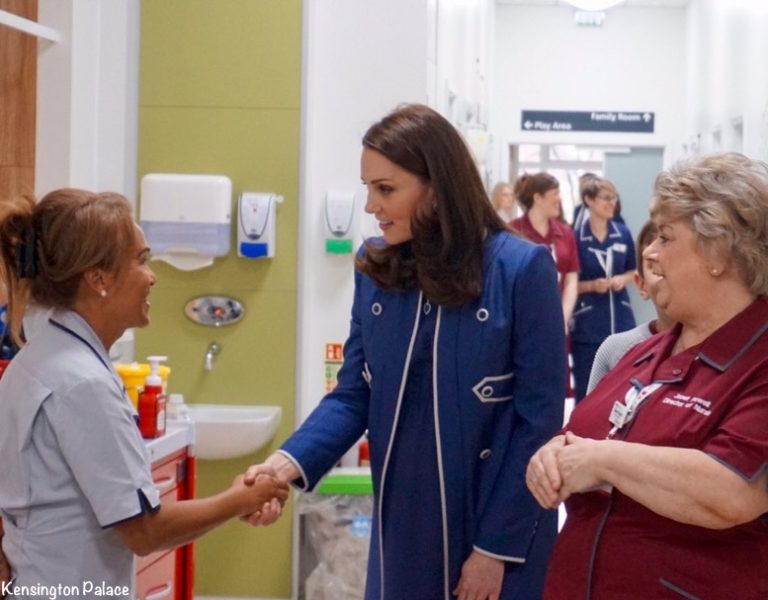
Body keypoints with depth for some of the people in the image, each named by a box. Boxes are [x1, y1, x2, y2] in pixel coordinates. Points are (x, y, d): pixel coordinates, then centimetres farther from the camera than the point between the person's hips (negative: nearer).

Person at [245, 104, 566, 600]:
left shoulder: (523, 269, -13)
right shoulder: (375, 270, 1)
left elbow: (539, 420, -12)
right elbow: (354, 395, 2)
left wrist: (497, 547, -12)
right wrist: (291, 462, -15)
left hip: (495, 527, -4)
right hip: (401, 522, 4)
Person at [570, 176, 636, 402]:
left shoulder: (623, 233, 3)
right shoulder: (576, 237, -9)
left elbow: (634, 270, 15)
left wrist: (623, 279, -6)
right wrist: (592, 285, -18)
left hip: (621, 321, 4)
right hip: (587, 325, -3)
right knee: (586, 392, 4)